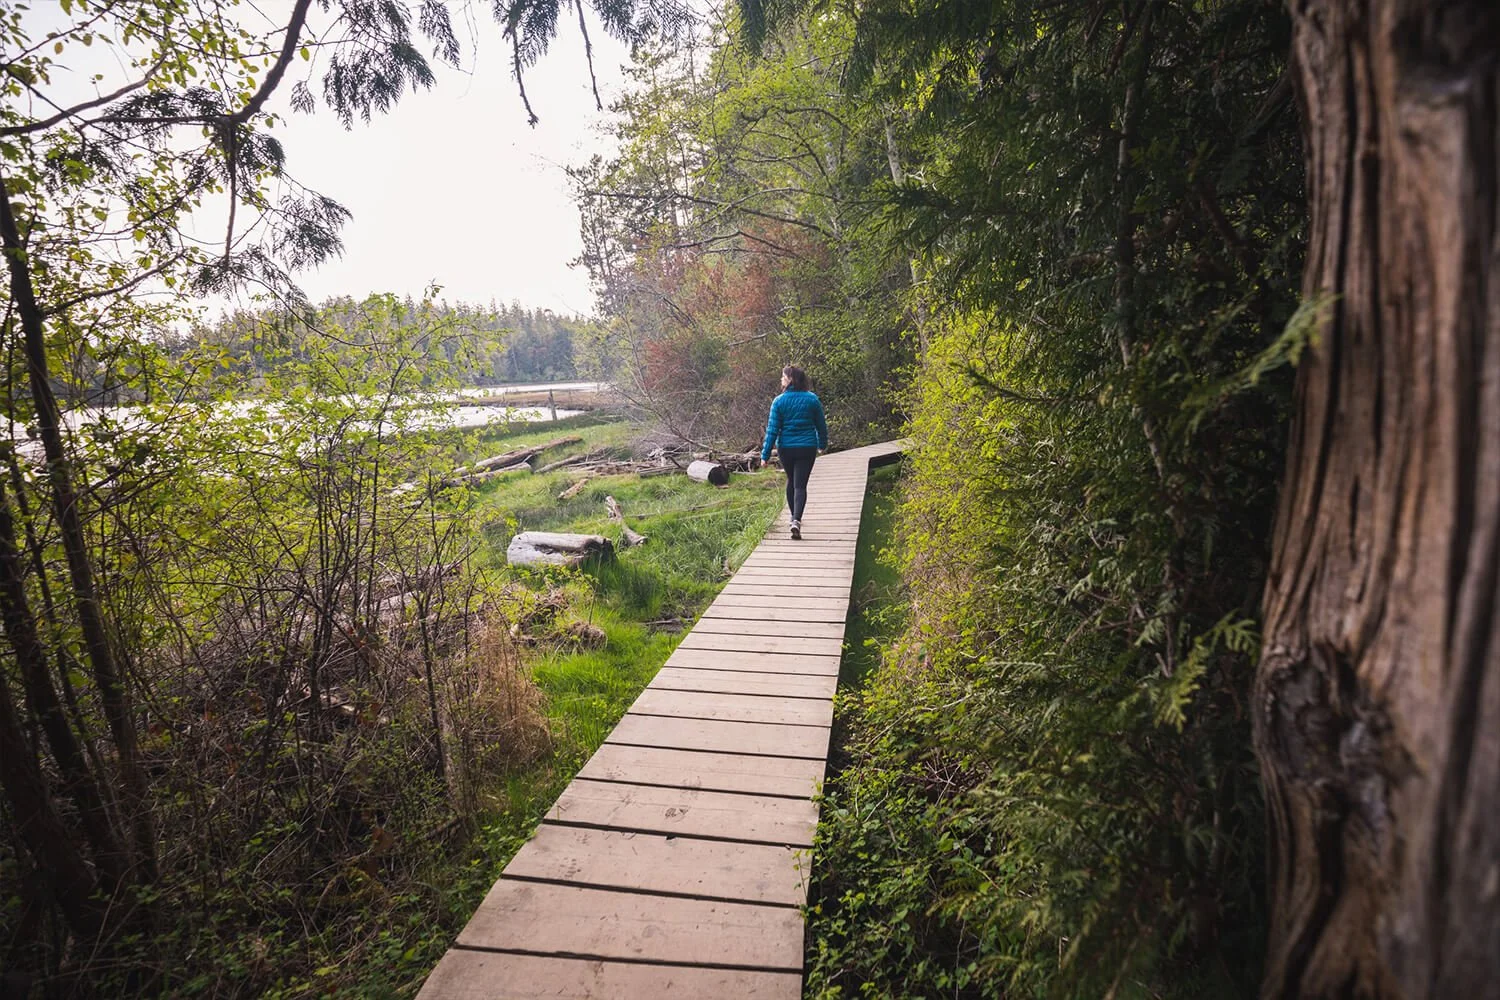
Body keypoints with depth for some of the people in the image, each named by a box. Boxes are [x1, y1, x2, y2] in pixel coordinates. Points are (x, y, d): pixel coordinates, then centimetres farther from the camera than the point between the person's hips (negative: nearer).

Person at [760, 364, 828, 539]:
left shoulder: (779, 401, -8)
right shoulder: (812, 399, -3)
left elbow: (772, 429, -9)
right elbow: (821, 425, 7)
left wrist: (766, 454, -4)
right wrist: (823, 443, 25)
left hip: (786, 448, 0)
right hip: (807, 448, 0)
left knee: (791, 481, 22)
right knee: (800, 485, 0)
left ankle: (794, 517, 34)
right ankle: (796, 520, -19)